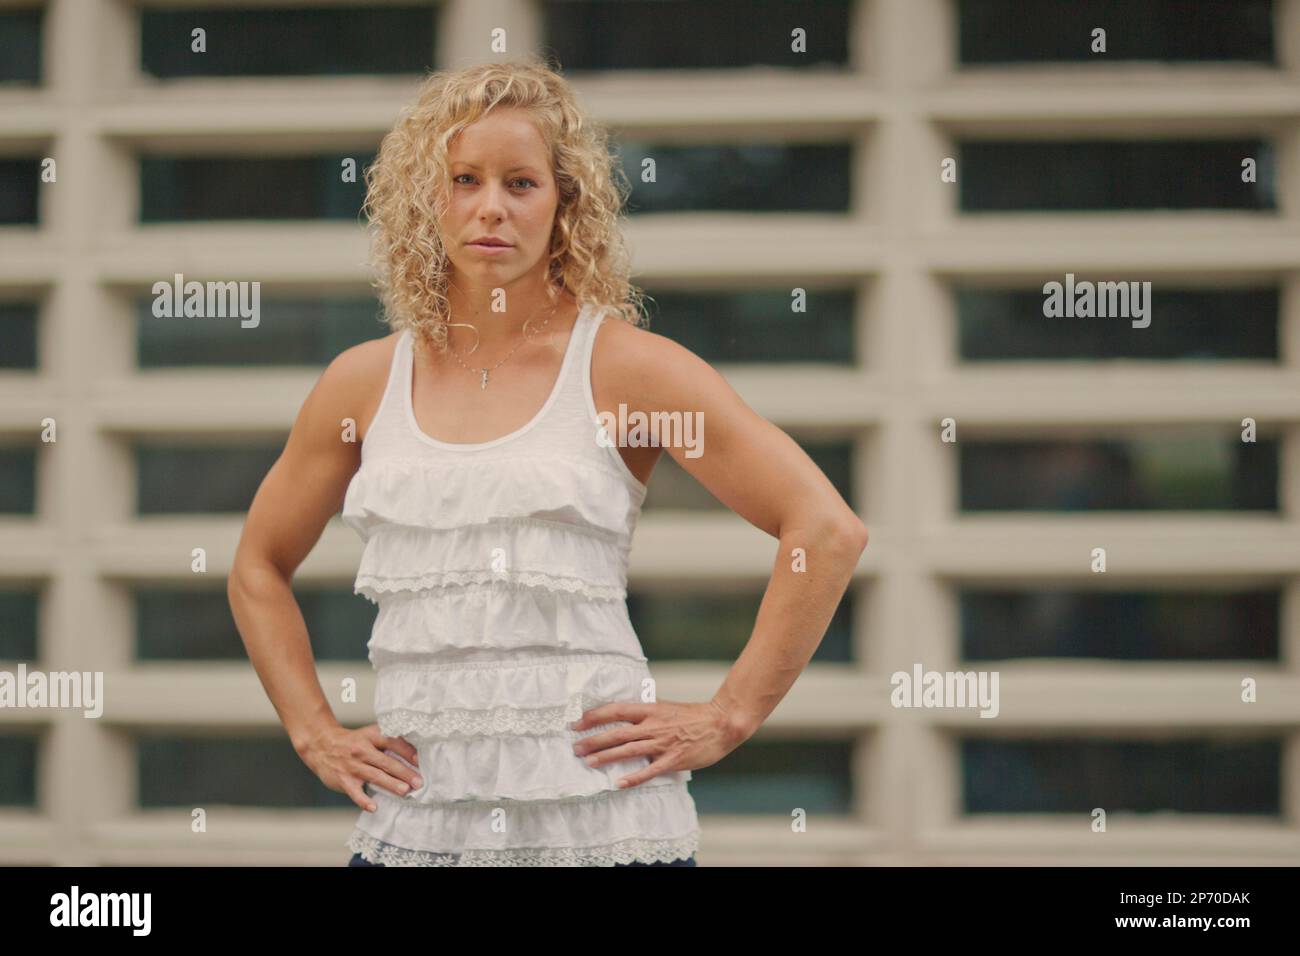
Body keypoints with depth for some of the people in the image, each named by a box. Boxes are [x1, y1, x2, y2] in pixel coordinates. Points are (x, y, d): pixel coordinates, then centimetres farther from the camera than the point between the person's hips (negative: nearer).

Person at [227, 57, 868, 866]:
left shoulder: (623, 367, -1)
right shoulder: (364, 384, 10)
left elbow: (828, 532, -5)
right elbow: (259, 569, 25)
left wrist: (726, 718, -6)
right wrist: (315, 732, 13)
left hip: (598, 819, -3)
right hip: (415, 820, 3)